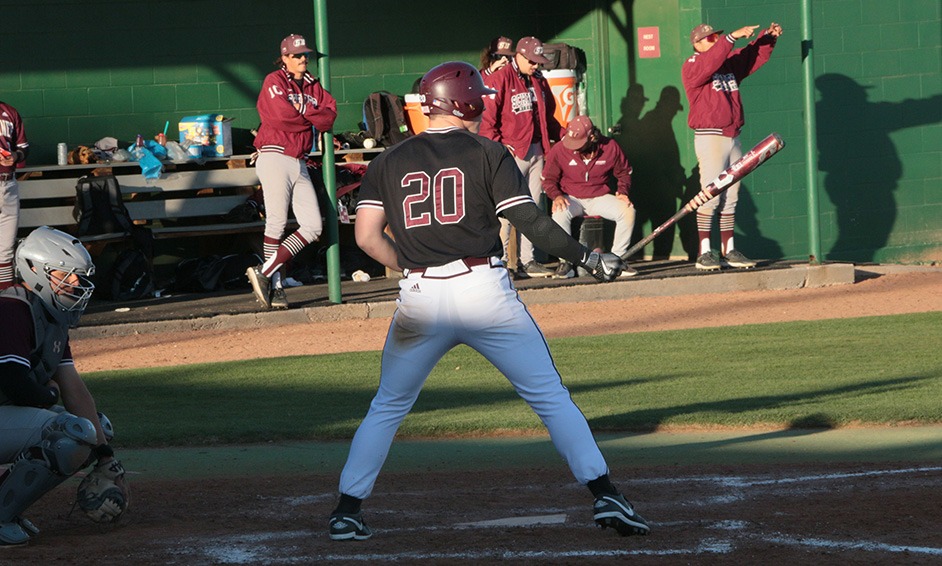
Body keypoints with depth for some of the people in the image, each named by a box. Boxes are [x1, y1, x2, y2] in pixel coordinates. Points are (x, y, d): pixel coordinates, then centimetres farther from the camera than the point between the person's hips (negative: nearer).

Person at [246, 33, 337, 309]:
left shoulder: (313, 86, 18)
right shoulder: (274, 82, 0)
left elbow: (329, 115, 3)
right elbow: (281, 117, -16)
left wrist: (302, 111, -11)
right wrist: (311, 118, 0)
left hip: (300, 164, 7)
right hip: (275, 158, -7)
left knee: (313, 226, -3)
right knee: (277, 223, -8)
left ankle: (263, 273, -2)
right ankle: (275, 285, -3)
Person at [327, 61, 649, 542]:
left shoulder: (388, 162, 10)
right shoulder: (487, 154, 2)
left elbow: (367, 236, 4)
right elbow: (530, 221, -6)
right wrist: (586, 258, 1)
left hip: (419, 300, 2)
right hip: (483, 290, -2)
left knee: (387, 407, 18)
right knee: (551, 396, 4)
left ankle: (347, 510, 13)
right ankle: (605, 496, -3)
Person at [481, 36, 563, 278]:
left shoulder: (539, 81, 16)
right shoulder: (498, 80, -7)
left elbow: (548, 116, 24)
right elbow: (486, 118, -12)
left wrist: (562, 137, 11)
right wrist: (498, 147, -18)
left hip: (536, 151, 8)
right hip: (512, 153, -8)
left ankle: (527, 261, 15)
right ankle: (499, 261, -7)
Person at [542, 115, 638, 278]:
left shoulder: (610, 147, -7)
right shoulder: (559, 150, -12)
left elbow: (624, 172, 10)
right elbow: (548, 179, -1)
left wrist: (622, 191, -8)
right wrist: (556, 196, -20)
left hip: (600, 197, 2)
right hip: (571, 198, -2)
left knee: (628, 210, -23)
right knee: (560, 213, -36)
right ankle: (565, 263, -26)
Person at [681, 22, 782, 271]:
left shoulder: (729, 64, 15)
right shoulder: (692, 67, -6)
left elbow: (754, 56, 15)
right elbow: (710, 61, -24)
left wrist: (769, 36, -2)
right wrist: (733, 37, -28)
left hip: (733, 137, 7)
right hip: (709, 137, -7)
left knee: (730, 199, 9)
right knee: (710, 196, -11)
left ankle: (728, 250, 13)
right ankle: (704, 253, -9)